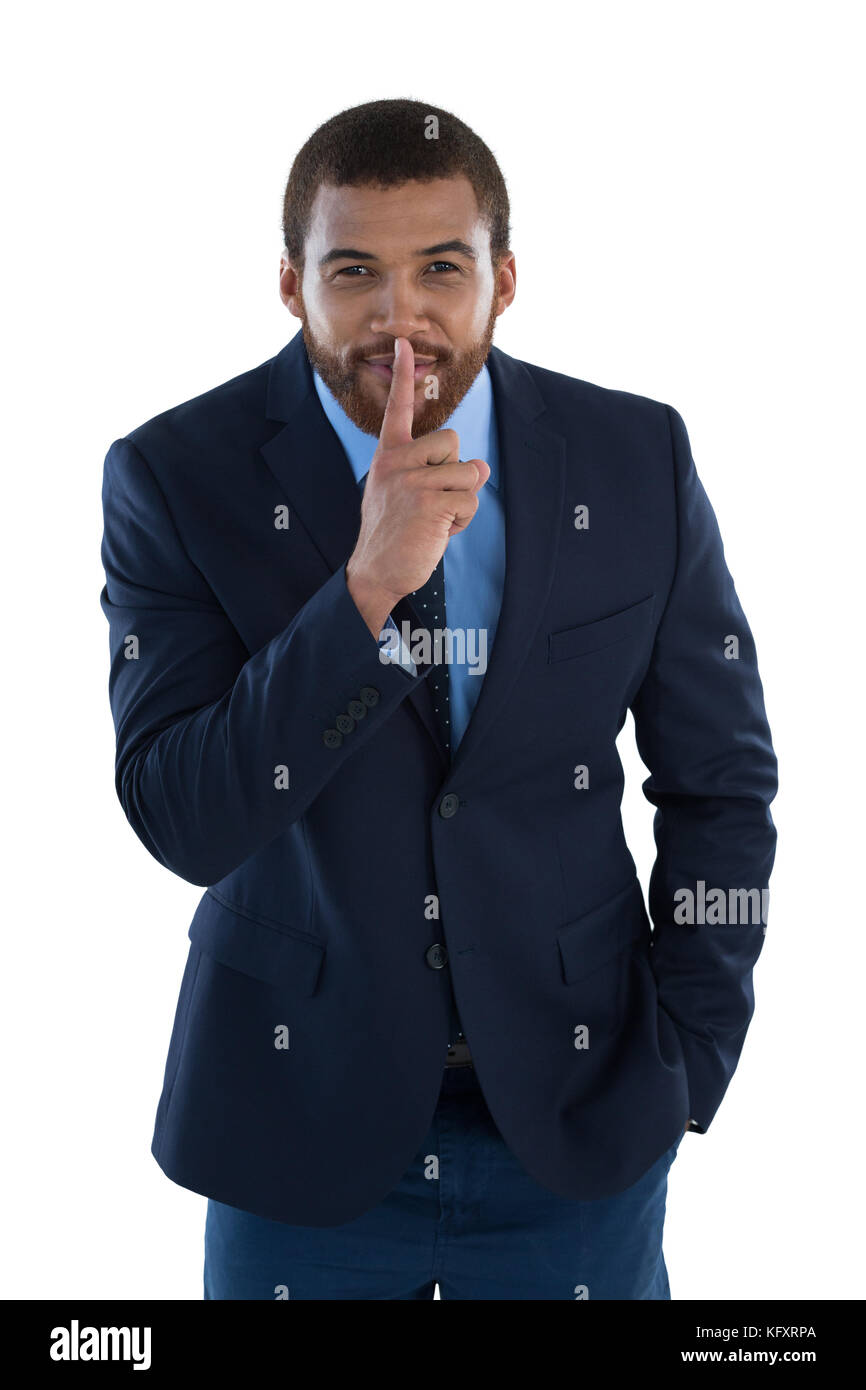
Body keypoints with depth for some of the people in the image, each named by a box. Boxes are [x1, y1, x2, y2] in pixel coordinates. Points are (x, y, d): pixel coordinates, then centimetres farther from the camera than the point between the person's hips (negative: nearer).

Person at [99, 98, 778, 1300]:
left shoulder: (637, 461, -6)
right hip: (304, 1128, -1)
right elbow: (182, 824, -18)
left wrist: (684, 1071, -1)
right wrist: (365, 587, -28)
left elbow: (719, 780, 3)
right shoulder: (177, 478, -10)